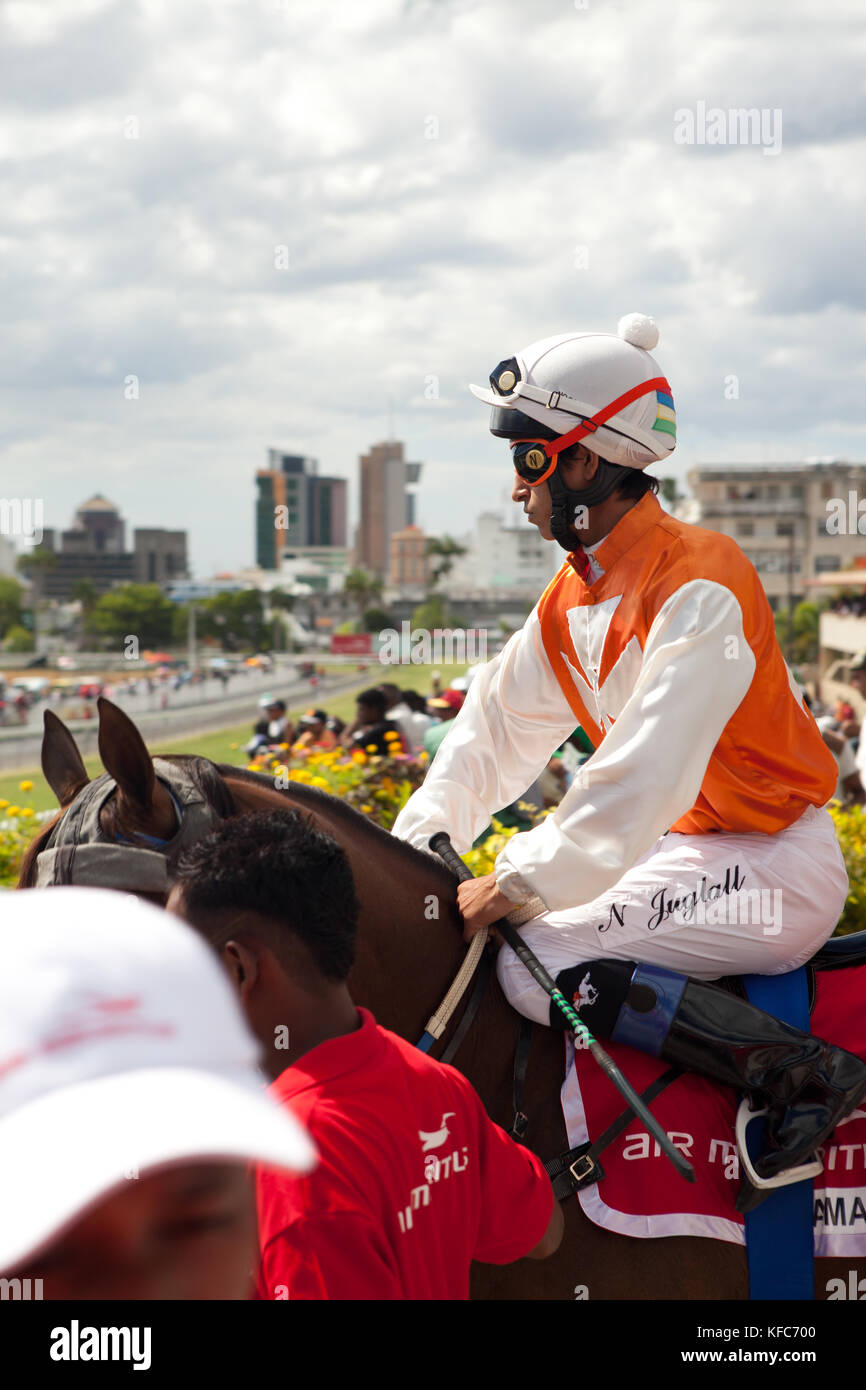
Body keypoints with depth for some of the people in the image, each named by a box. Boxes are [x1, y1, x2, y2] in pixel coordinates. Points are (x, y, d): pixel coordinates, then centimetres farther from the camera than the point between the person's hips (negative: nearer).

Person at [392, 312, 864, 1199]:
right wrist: (416, 848, 2)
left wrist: (519, 884, -23)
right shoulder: (574, 595, 8)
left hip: (768, 862, -10)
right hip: (678, 843, 10)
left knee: (536, 963, -22)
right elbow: (499, 726, 12)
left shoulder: (697, 586, -22)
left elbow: (645, 775, -28)